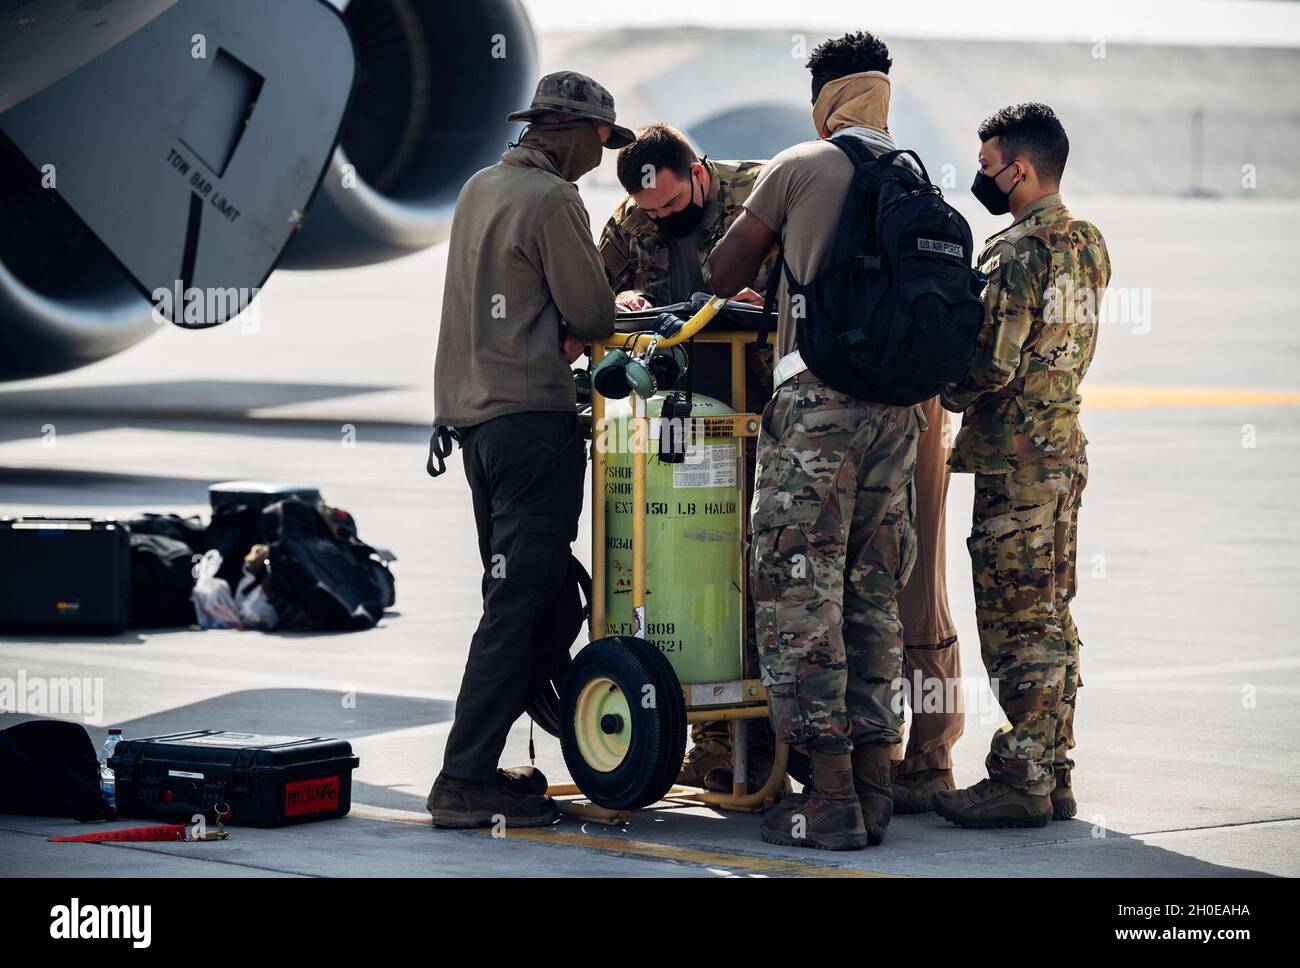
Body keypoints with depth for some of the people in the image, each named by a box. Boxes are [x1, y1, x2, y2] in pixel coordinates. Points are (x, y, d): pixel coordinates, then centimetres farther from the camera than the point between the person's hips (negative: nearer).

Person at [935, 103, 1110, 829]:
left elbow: (992, 366, -22)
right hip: (1066, 445, 9)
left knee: (1016, 624, -5)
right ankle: (1055, 775, 16)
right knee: (1052, 619, 12)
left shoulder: (1017, 255, -17)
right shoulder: (1088, 246, 10)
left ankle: (1021, 780, -3)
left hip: (1016, 457, -9)